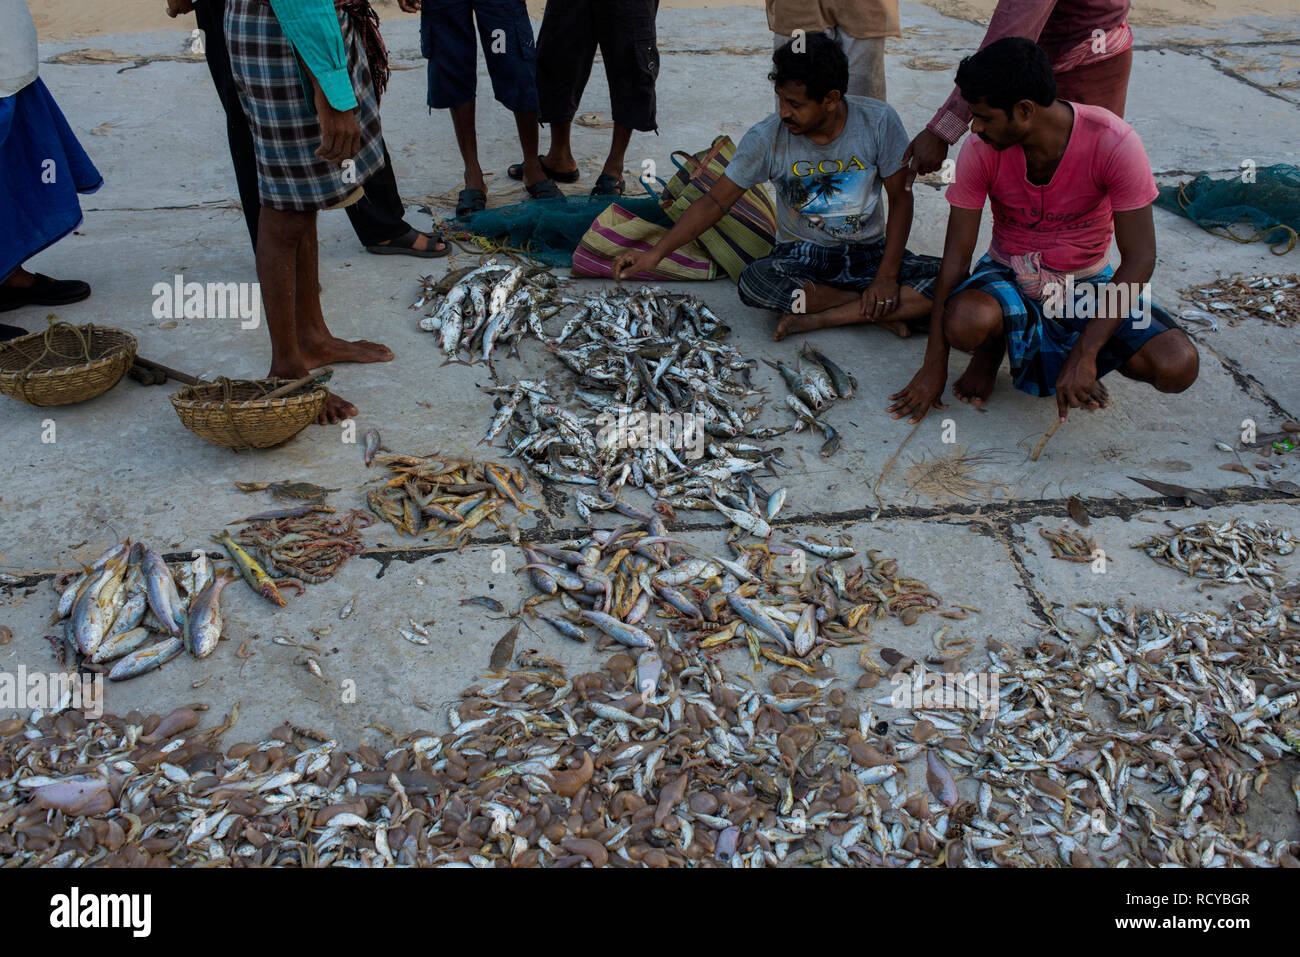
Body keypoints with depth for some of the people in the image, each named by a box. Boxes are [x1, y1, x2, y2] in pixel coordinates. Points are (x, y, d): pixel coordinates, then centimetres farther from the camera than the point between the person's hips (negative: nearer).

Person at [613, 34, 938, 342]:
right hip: (803, 254, 0)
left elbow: (901, 199, -5)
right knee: (754, 282, -35)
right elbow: (716, 202, -7)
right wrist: (655, 253, -15)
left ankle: (816, 318, -23)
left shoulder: (878, 121, -13)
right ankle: (884, 310, -19)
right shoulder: (767, 138, -14)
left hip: (869, 252, 1)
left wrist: (886, 276, -16)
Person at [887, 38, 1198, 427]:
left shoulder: (1113, 142, -22)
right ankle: (994, 343, 3)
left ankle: (1073, 349, 7)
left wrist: (1085, 354, -29)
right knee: (963, 324, -36)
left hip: (1088, 283, 0)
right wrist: (934, 365, -16)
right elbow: (957, 253, -14)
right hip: (1009, 275, 0)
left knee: (1178, 367, -24)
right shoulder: (981, 150, -17)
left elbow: (1139, 258, -20)